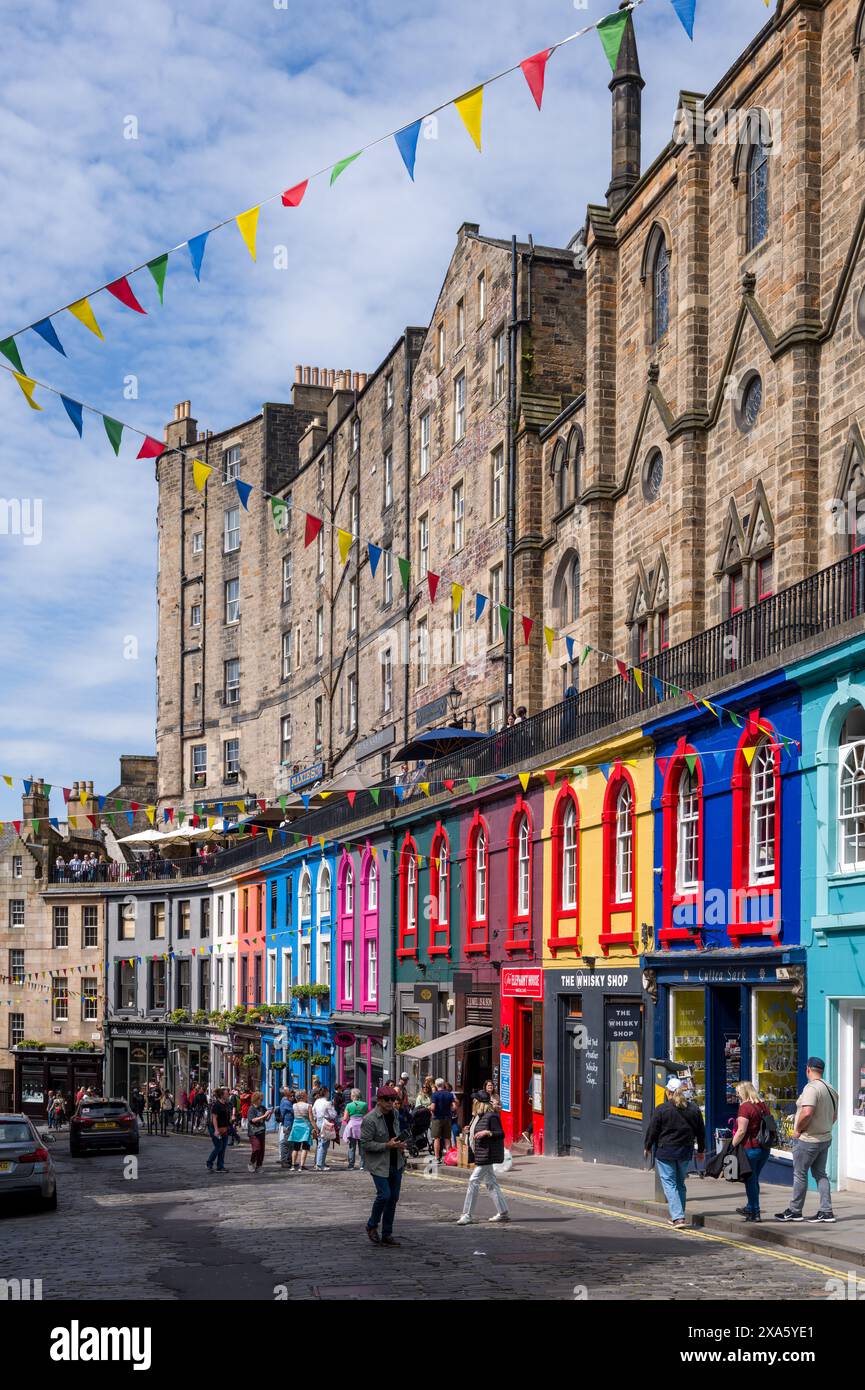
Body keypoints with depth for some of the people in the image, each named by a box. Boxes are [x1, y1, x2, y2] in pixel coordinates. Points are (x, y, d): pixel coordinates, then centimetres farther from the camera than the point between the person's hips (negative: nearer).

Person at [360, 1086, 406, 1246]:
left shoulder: (394, 1114, 8)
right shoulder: (369, 1120, -15)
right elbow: (366, 1144, -16)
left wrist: (400, 1145, 4)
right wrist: (387, 1145, -22)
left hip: (396, 1163, 7)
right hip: (378, 1164, -7)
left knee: (393, 1197, 8)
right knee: (384, 1195, -15)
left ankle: (387, 1234, 19)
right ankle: (372, 1226, 9)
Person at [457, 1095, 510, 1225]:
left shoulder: (491, 1116, -17)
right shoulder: (478, 1116, 12)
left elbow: (501, 1134, -17)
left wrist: (487, 1132, -28)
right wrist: (470, 1131, 8)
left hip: (486, 1155, -10)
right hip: (480, 1155, 10)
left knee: (474, 1181, -9)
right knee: (491, 1183, 13)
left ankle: (467, 1215, -5)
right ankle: (503, 1212, 19)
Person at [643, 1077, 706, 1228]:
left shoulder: (662, 1109, -10)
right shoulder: (694, 1108, 4)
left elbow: (652, 1130, -5)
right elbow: (701, 1131, 12)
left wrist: (647, 1147, 10)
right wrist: (701, 1150, 24)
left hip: (665, 1152, -5)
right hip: (685, 1153, 5)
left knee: (669, 1183, -1)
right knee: (680, 1183, 18)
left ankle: (678, 1217, -12)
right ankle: (678, 1215, 22)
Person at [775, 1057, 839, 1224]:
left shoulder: (811, 1088, -20)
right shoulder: (831, 1089, 9)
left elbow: (807, 1112, -31)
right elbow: (834, 1116, 17)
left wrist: (797, 1129, -18)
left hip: (807, 1140, -8)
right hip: (825, 1138, 8)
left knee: (800, 1174, 2)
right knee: (820, 1174, 13)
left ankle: (794, 1211, 10)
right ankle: (826, 1212, 10)